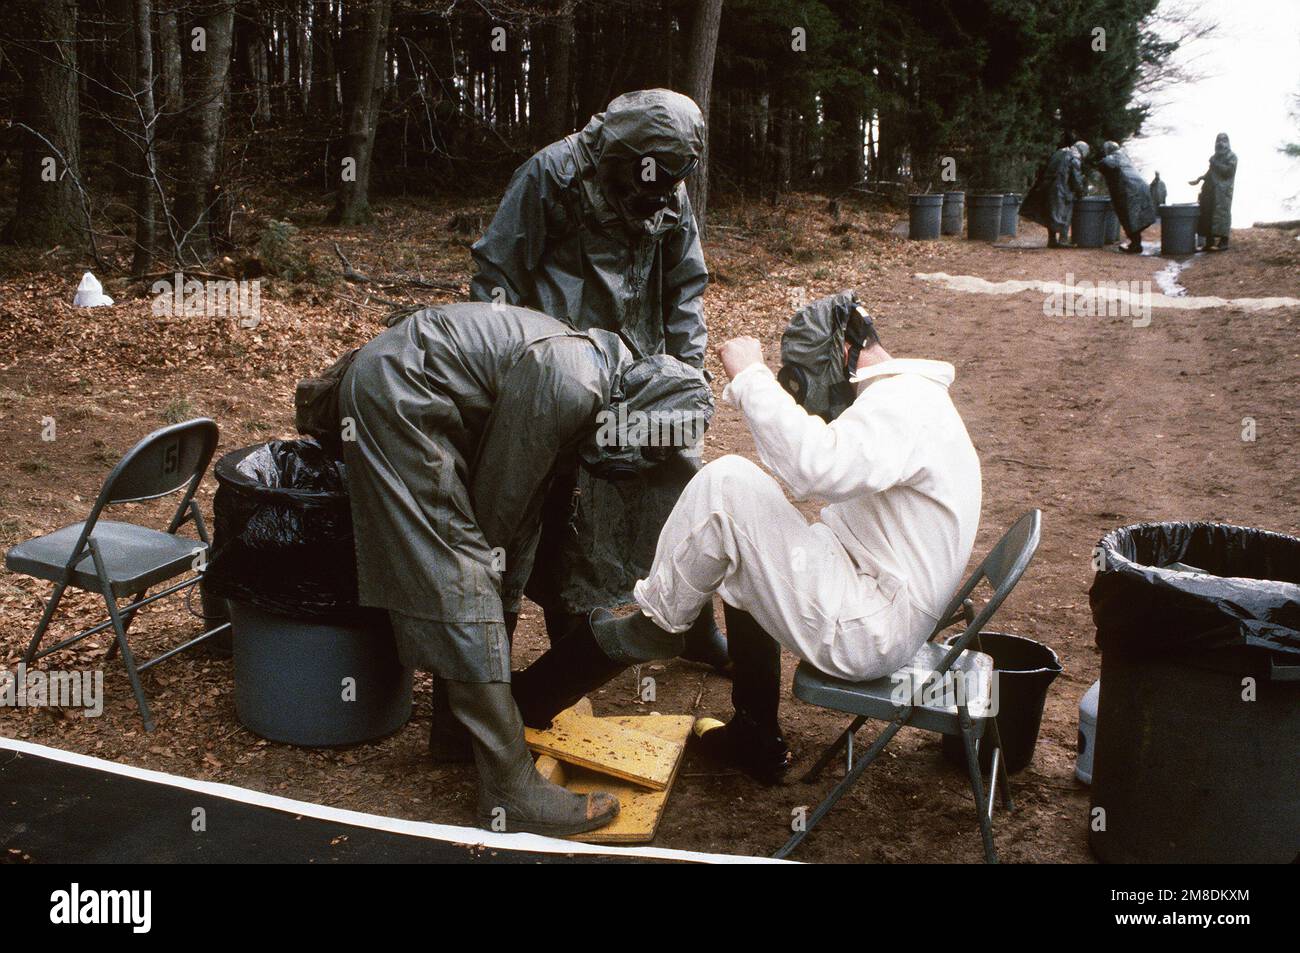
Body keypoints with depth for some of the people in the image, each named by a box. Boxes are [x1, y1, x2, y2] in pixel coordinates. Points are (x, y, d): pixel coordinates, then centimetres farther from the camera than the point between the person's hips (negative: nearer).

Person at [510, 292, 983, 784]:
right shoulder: (907, 399, 18)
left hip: (868, 632, -11)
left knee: (727, 482, -18)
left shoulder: (904, 403, -16)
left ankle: (652, 626, 2)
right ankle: (756, 739, 24)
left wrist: (751, 376, -25)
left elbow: (817, 465, -35)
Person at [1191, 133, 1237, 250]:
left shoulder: (1231, 156, -1)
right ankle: (1210, 242, 3)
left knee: (1221, 214, -9)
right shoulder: (1215, 157, 19)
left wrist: (1215, 163, -12)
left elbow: (1228, 170, -15)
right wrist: (1199, 179, 16)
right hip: (1211, 190, 7)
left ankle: (1223, 242, -7)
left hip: (1222, 191, -7)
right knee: (1207, 214, 1)